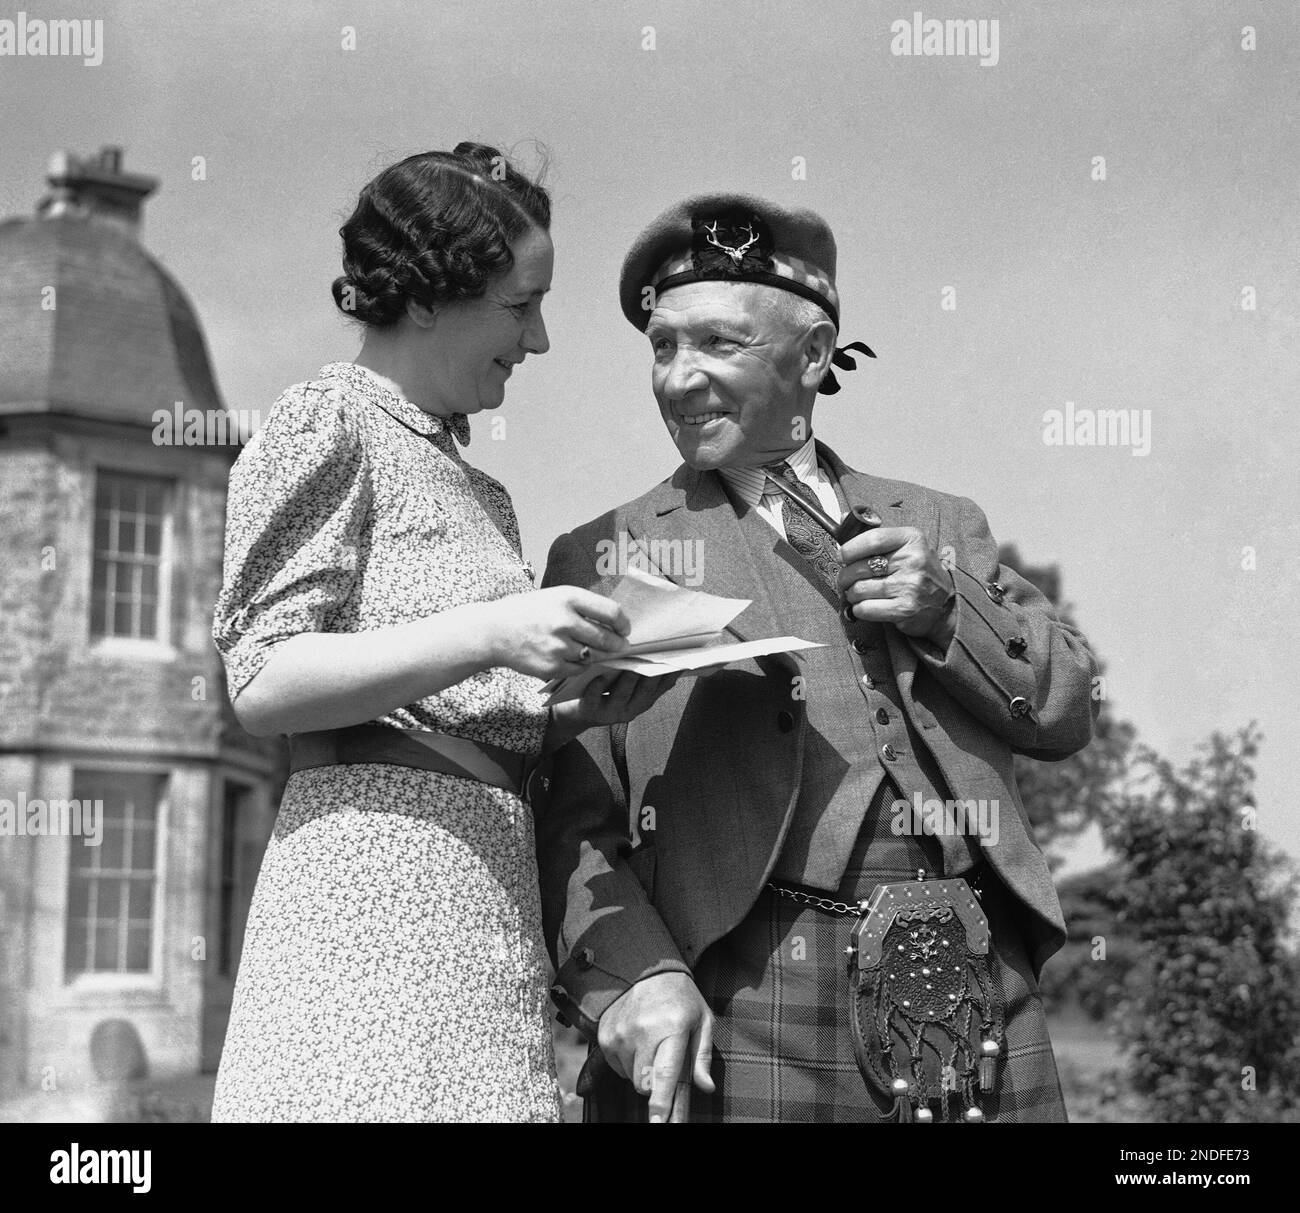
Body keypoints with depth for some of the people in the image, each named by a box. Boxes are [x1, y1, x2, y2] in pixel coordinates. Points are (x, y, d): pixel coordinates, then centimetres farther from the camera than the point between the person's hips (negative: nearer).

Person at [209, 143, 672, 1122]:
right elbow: (260, 682, -9)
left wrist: (576, 708, 5)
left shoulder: (480, 491, 24)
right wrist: (491, 633, -17)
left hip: (491, 885, 8)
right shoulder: (329, 423, 1)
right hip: (377, 872, -7)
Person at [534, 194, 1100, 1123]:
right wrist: (633, 976, -17)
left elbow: (1068, 711, 13)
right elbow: (571, 821, 0)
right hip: (749, 1021, -2)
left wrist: (949, 605, -2)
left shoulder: (940, 525, 18)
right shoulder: (604, 558, 8)